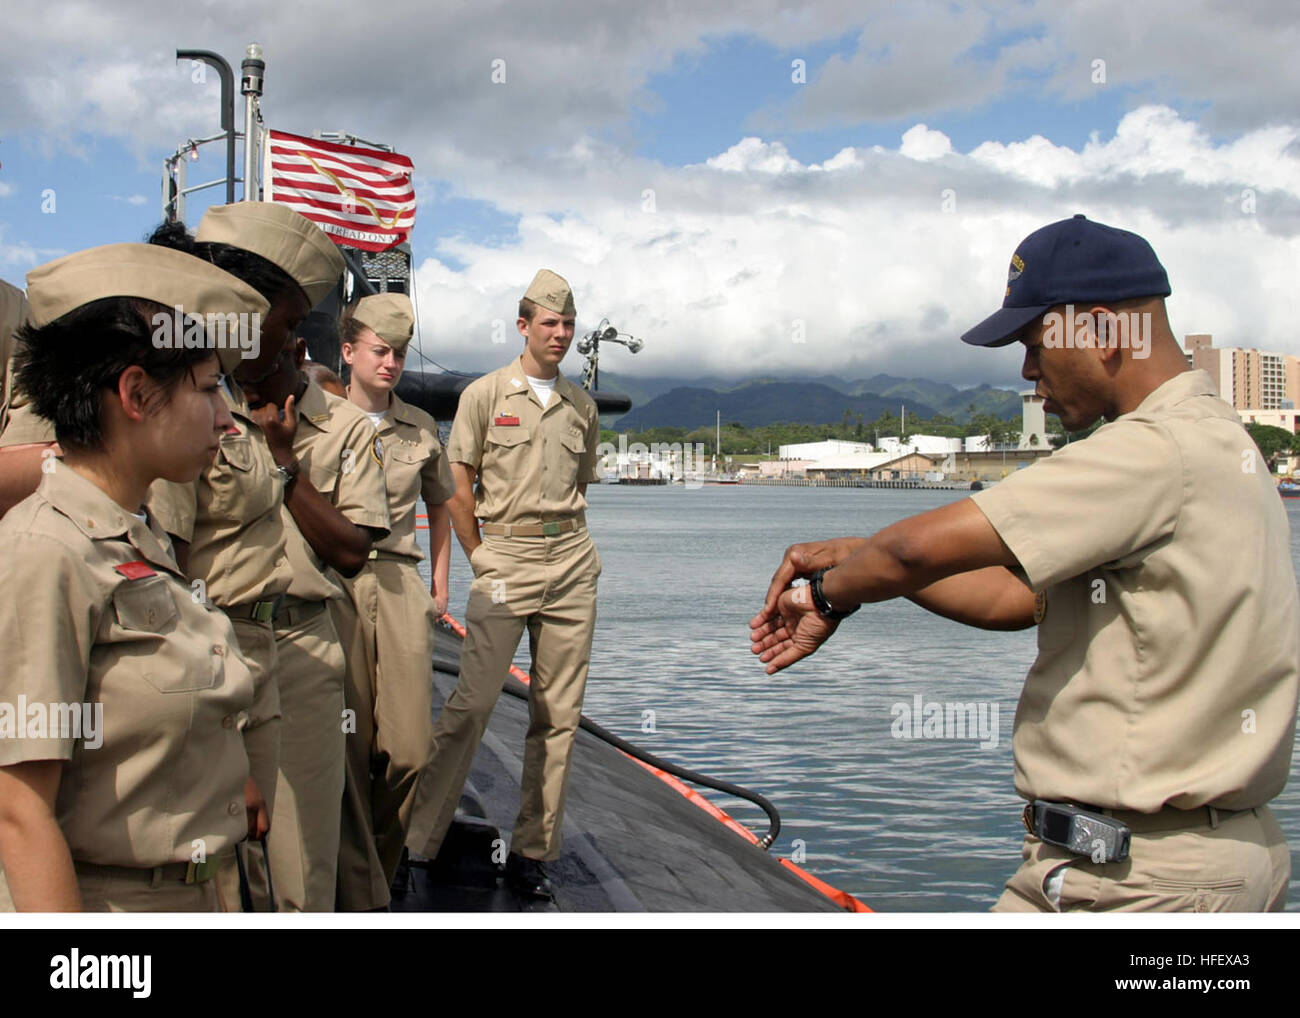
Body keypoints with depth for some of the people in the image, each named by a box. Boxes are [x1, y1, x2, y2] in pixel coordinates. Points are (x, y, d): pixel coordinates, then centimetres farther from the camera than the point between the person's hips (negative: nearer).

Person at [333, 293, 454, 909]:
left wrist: (439, 584, 21)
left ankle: (376, 865, 21)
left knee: (409, 747, -3)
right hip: (333, 582, -3)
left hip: (401, 585, 3)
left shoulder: (421, 428, 15)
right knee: (348, 748, -5)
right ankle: (359, 894, 4)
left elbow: (440, 505, 27)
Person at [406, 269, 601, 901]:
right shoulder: (486, 394, 2)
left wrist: (564, 542, 12)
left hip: (572, 563, 4)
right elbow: (457, 487, 1)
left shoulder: (582, 405, 14)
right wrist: (482, 559, -1)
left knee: (559, 712, 4)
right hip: (504, 552, -4)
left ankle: (532, 851, 13)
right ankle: (417, 838, 2)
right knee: (473, 701, -9)